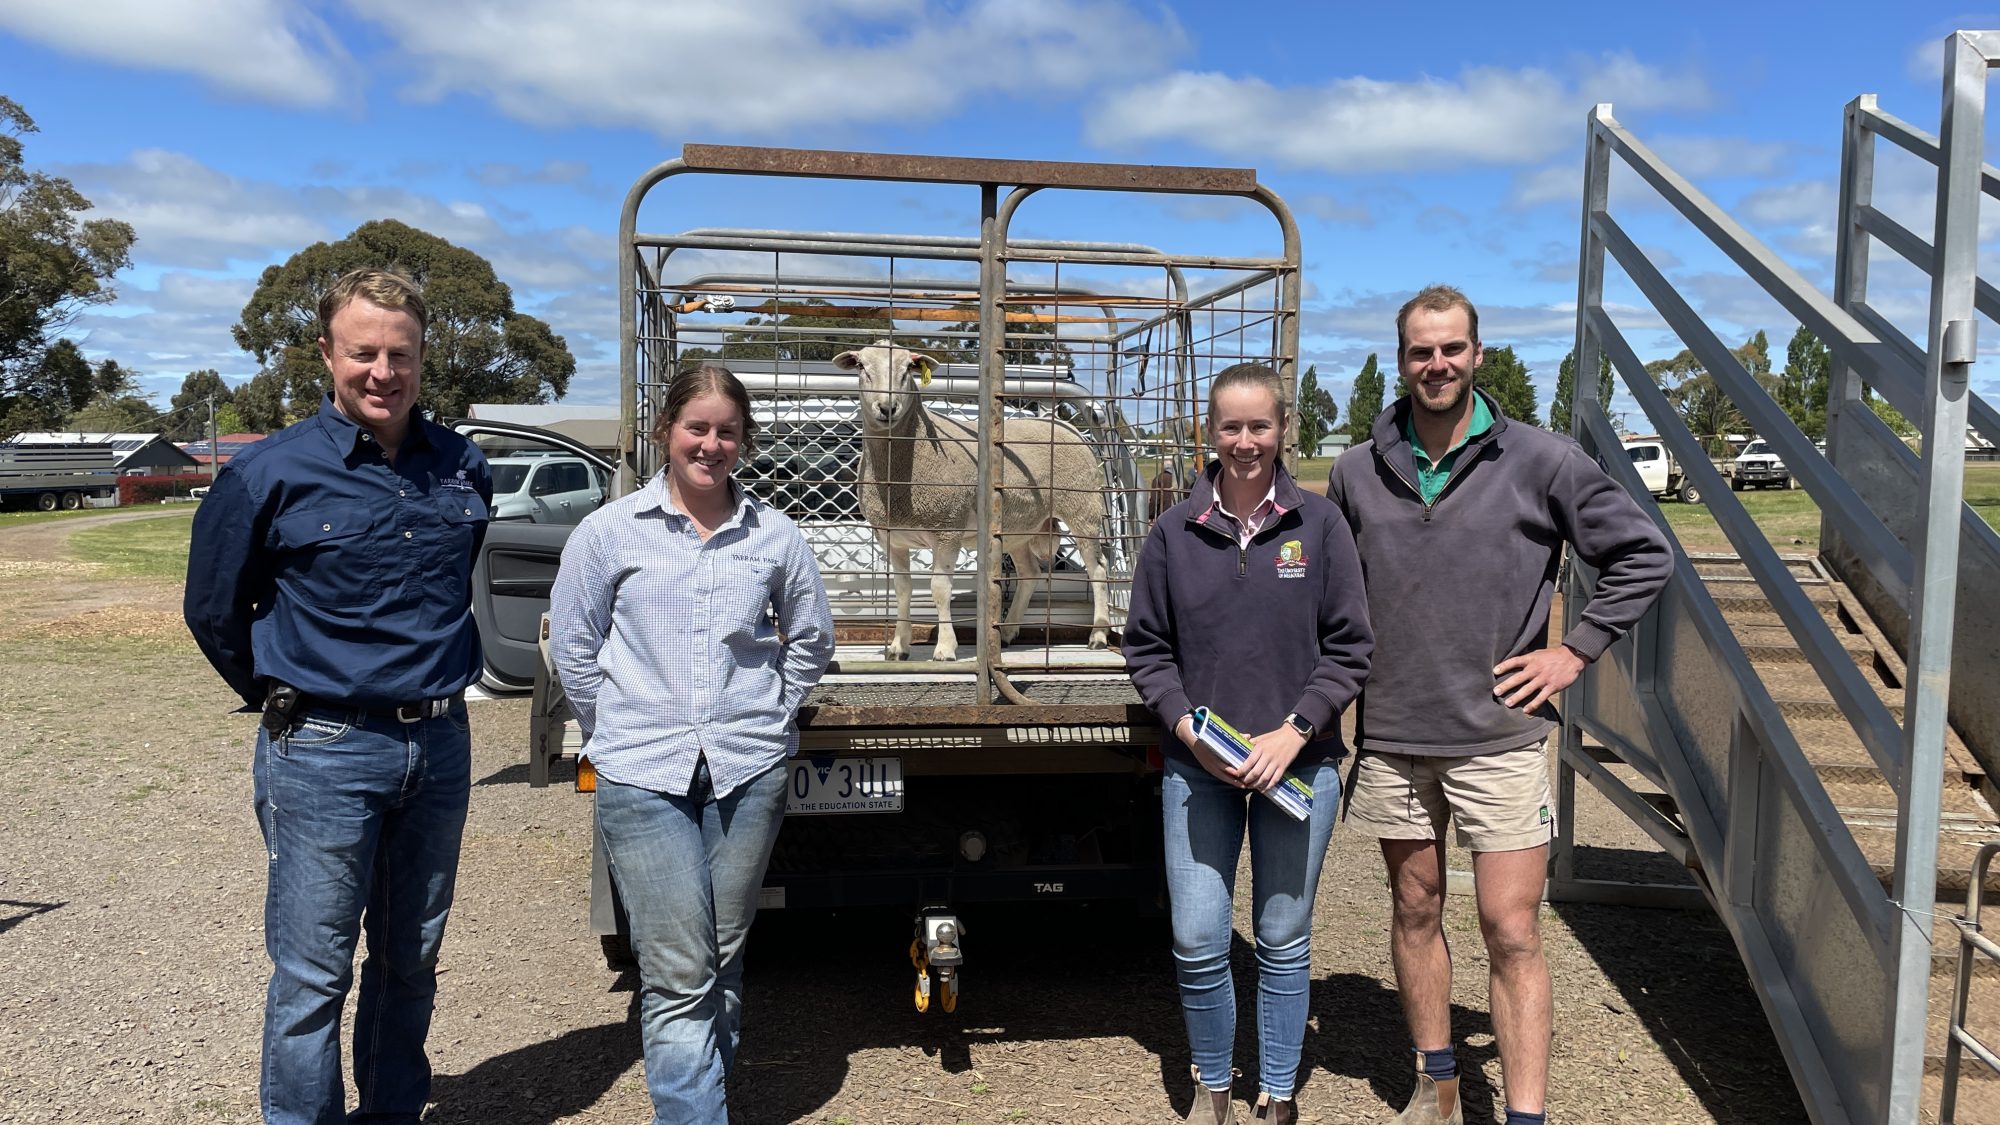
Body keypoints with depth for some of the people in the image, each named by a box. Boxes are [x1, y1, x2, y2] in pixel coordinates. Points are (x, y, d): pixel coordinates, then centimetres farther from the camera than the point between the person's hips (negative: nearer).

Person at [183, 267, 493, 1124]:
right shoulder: (272, 471, -8)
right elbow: (213, 609, 4)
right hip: (325, 753, -4)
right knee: (313, 976, 3)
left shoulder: (464, 467, 4)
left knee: (411, 961, 17)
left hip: (441, 746, 4)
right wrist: (282, 699, 10)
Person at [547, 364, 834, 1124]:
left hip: (749, 770, 2)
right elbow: (572, 647, 8)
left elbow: (812, 639, 17)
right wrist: (620, 734, 7)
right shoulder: (609, 532, 0)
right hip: (643, 775, -2)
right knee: (677, 972, -6)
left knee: (723, 958, 12)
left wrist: (769, 714, 11)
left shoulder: (774, 536, 5)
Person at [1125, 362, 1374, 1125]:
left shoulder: (1319, 524, -2)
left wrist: (1292, 733, -10)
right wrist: (1189, 729, -8)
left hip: (1298, 767, 0)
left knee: (1284, 942, 11)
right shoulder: (1175, 531, 1)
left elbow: (1350, 648, -1)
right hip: (1197, 768, 1)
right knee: (1197, 943, 1)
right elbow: (1146, 647, 5)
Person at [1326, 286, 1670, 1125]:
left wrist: (1574, 651, -3)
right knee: (1415, 913, 14)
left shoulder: (1540, 463, -4)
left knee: (1512, 933, -2)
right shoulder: (1358, 473, 4)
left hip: (1499, 739, -3)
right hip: (1392, 739, 3)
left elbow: (1643, 556, 3)